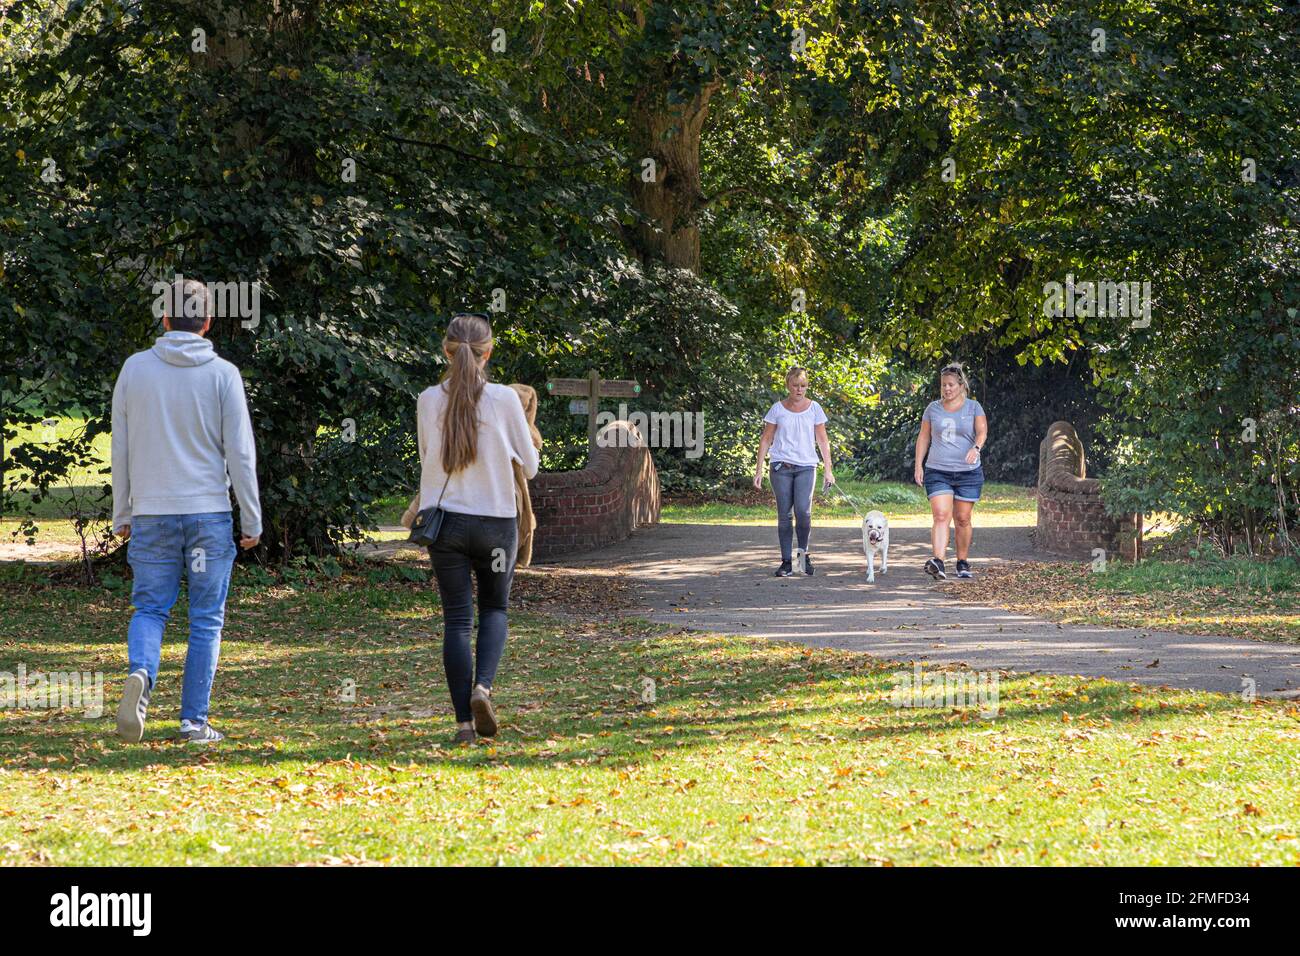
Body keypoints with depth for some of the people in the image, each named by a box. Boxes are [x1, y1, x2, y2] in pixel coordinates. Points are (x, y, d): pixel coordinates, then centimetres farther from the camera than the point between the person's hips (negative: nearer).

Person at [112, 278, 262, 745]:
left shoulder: (135, 369, 2)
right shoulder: (222, 374, -4)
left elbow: (120, 449, 5)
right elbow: (240, 453, -5)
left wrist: (121, 515, 14)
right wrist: (252, 520, 1)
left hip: (151, 515, 1)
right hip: (209, 513, -1)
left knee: (149, 608, 9)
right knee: (206, 619, 6)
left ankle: (140, 672, -21)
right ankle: (194, 720, 5)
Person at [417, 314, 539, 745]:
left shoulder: (428, 401, -2)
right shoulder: (504, 398, -7)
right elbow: (529, 465, 1)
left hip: (445, 519, 1)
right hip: (496, 520, -1)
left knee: (457, 619, 5)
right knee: (494, 609, 17)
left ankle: (464, 721, 0)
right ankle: (483, 686, -7)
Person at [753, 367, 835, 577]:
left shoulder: (814, 409, 6)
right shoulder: (777, 409, 4)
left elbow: (823, 441, 9)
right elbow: (765, 440, 8)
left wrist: (828, 470, 5)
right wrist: (759, 470, 2)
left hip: (806, 467, 0)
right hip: (781, 467, 0)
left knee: (803, 511, -15)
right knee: (784, 515, -1)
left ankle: (803, 553, 6)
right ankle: (786, 562, 5)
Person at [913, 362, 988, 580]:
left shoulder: (973, 407, 3)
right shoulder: (933, 408, 8)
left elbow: (982, 431, -10)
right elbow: (923, 437, 12)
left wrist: (976, 448, -31)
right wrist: (918, 465, 5)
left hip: (968, 472, 0)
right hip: (937, 472, 0)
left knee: (962, 519, 6)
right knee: (941, 516, -16)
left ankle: (963, 563, 20)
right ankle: (938, 563, -30)